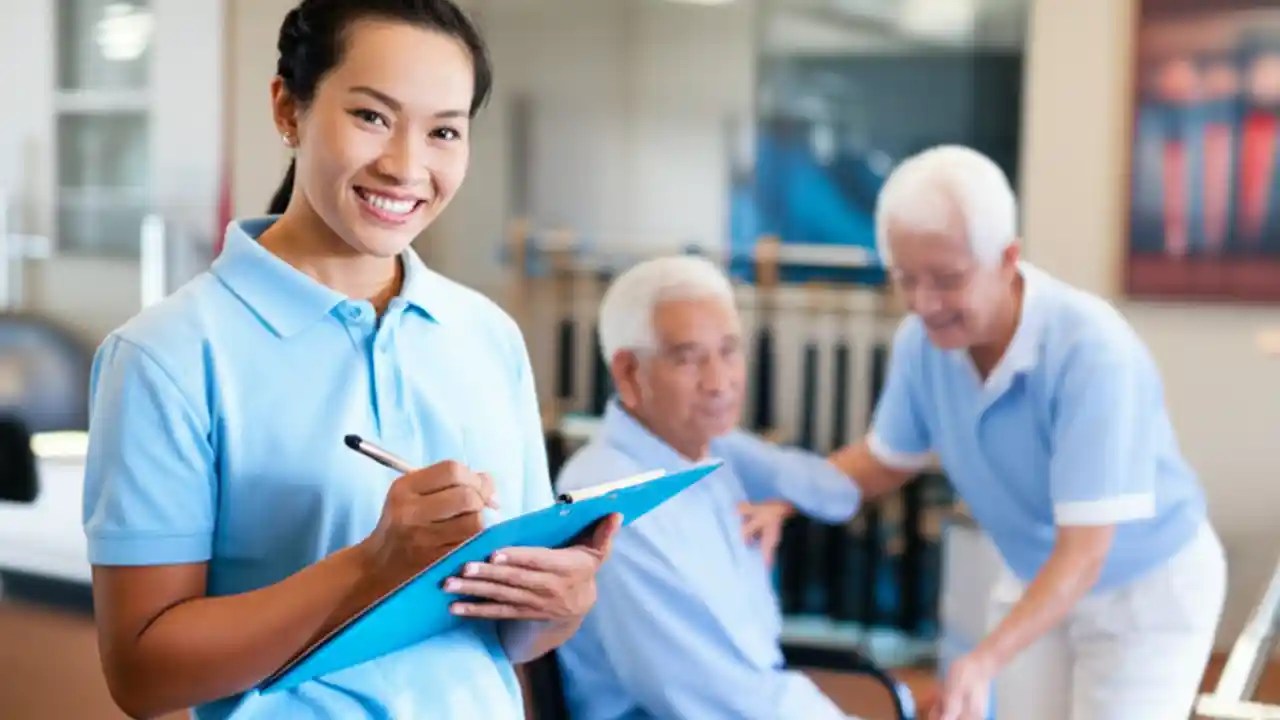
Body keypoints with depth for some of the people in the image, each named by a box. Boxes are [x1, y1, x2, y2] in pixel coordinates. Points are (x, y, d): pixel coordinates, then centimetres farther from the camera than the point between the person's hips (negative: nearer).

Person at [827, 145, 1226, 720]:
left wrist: (984, 662, -46)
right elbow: (886, 460, 4)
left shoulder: (1092, 351, -33)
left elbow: (1084, 552, -34)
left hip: (1147, 587, -5)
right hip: (1038, 581, 5)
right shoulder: (922, 340, -15)